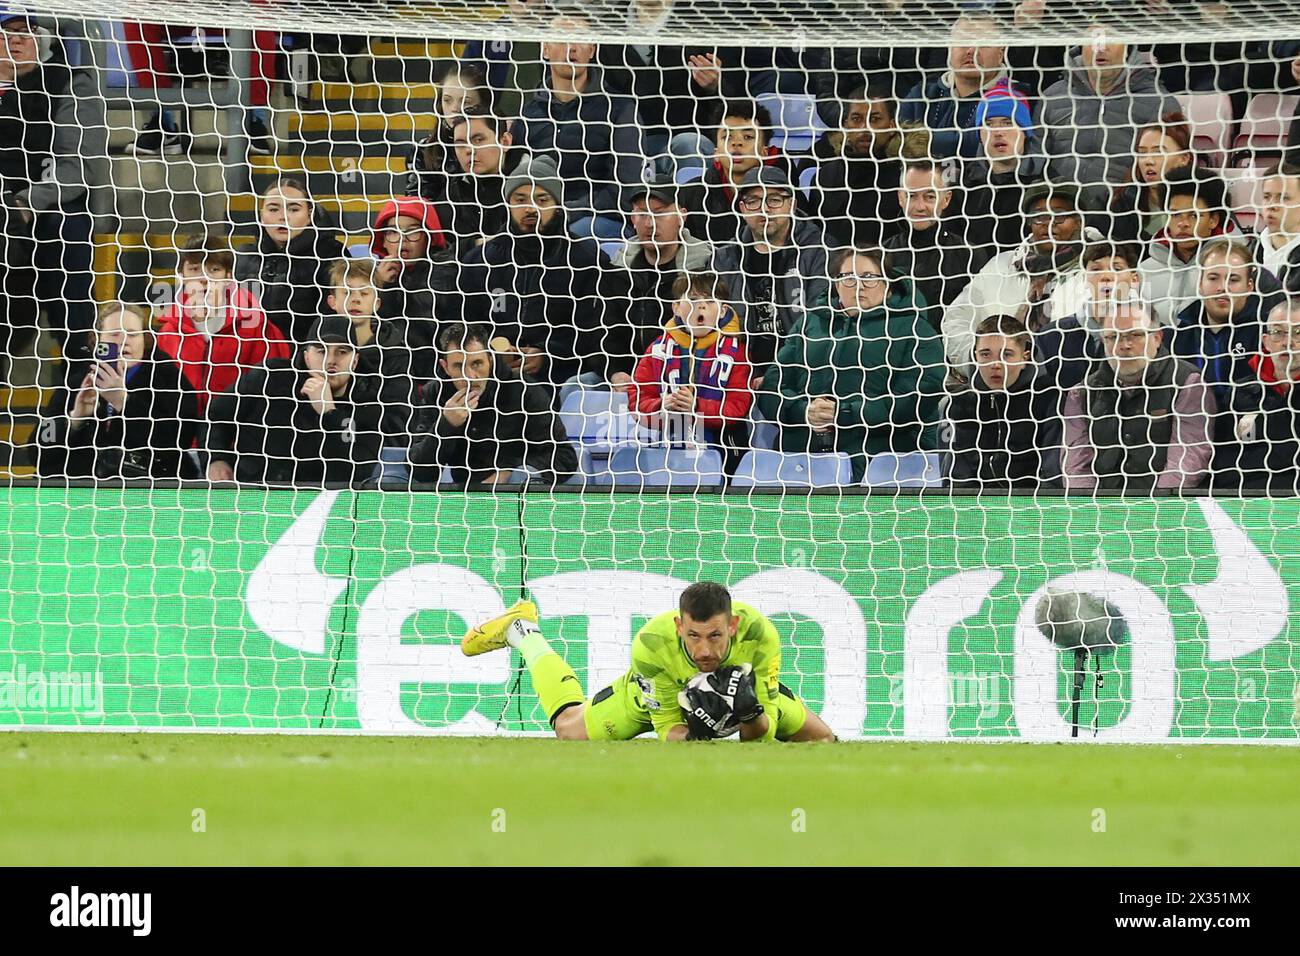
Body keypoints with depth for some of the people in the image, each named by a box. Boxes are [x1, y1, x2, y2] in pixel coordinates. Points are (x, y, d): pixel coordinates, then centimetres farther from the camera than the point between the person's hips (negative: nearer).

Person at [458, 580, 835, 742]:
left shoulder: (758, 634, -42)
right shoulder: (653, 643, -43)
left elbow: (761, 736, -33)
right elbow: (666, 727, -32)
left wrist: (751, 716, -55)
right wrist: (689, 733, -54)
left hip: (741, 684, 2)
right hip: (660, 689, -2)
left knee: (818, 736, 2)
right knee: (570, 730, 13)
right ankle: (522, 632, 38)